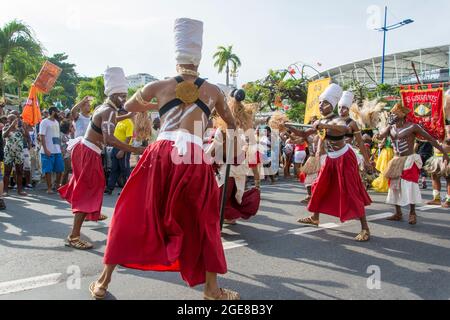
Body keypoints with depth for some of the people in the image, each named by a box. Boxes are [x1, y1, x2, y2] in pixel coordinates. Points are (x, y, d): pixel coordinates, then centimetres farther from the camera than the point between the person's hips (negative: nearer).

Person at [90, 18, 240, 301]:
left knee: (132, 218, 12)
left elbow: (129, 106, 31)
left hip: (161, 155, 0)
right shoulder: (213, 91, 15)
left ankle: (103, 282, 23)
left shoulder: (160, 86, 13)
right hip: (195, 160, 0)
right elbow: (232, 124, 32)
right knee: (203, 224, 15)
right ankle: (212, 289, 24)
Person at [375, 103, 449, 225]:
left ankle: (412, 213, 4)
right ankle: (398, 213, 17)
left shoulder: (412, 127, -10)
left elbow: (430, 139, -7)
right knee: (395, 186, 6)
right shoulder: (391, 128, 6)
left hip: (410, 160, -6)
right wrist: (377, 136, -35)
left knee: (410, 186, -10)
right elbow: (381, 136, -9)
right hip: (396, 161, 6)